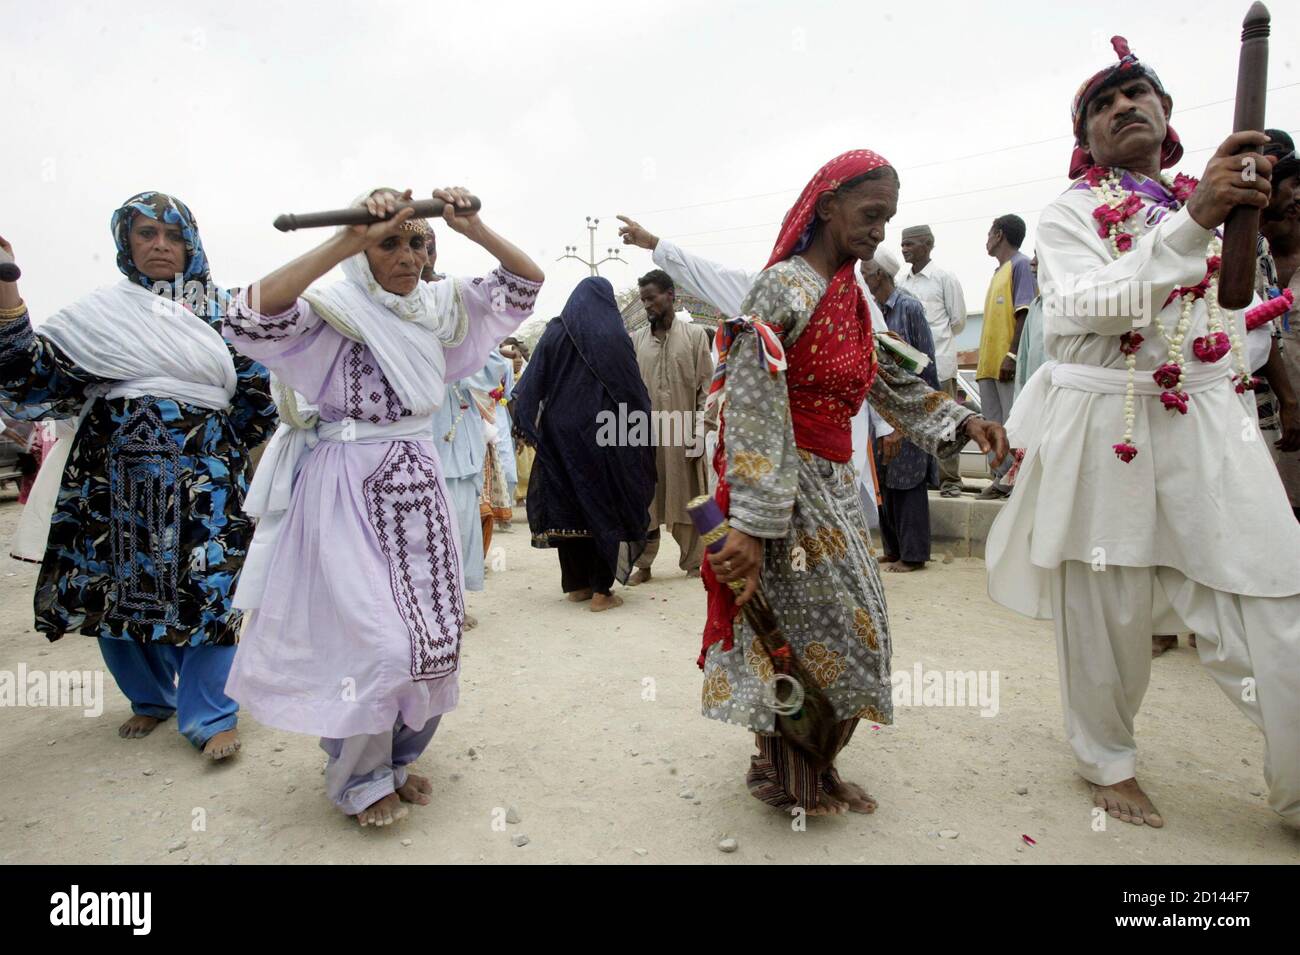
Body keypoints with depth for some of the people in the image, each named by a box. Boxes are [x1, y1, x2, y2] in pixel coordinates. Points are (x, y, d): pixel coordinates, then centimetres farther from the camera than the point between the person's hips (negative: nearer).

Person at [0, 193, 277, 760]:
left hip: (202, 472, -2)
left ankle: (210, 716, 7)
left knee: (205, 587, -5)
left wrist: (221, 446, 5)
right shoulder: (102, 311, 9)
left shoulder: (220, 310, 7)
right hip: (114, 469, 2)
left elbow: (256, 393, 7)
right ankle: (150, 697, 30)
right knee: (120, 585, 8)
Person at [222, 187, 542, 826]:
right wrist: (346, 242, -32)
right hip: (350, 490, -6)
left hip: (420, 485, 6)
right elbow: (253, 319, -31)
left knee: (431, 630, 11)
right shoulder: (332, 309, -11)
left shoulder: (438, 306, 6)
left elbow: (525, 282, 7)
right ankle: (360, 779, 21)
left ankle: (398, 758, 34)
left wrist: (475, 229, -10)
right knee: (370, 636, -5)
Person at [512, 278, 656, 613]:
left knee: (567, 504, 11)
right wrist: (642, 431, 6)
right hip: (602, 434, -3)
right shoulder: (614, 336, -4)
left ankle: (577, 583, 19)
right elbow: (634, 388, -3)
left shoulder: (554, 332, 4)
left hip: (559, 432, 3)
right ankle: (601, 591, 3)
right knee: (604, 505, 4)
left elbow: (533, 382, 1)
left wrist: (526, 424, 6)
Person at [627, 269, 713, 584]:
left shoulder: (695, 334, 3)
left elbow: (706, 386, 0)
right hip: (646, 433, 2)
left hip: (682, 432, -2)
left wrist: (699, 431, -7)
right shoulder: (636, 340, 9)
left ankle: (693, 563, 17)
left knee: (688, 499, 6)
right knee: (645, 501, 5)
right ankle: (643, 564, 14)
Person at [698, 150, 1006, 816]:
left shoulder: (850, 296, 13)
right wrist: (750, 523, -28)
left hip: (835, 485, 9)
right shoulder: (785, 288, -14)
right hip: (789, 487, -9)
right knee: (819, 631, -1)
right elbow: (750, 410, -22)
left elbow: (891, 385, 21)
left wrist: (961, 423, 8)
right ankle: (786, 779, 22)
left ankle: (815, 767, 31)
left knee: (852, 630, 13)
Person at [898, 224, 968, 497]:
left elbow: (958, 321, 3)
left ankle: (950, 480, 6)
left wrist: (934, 340, 8)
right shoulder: (899, 281, 11)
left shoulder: (945, 278, -1)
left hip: (939, 364, -4)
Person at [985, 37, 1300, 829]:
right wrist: (1192, 223, -27)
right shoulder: (1071, 213, 1)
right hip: (1106, 425, -3)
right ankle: (1110, 762, 27)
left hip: (1210, 422, 4)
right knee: (1106, 608, 6)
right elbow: (1090, 304, -19)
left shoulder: (1214, 201, 16)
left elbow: (1232, 324, 23)